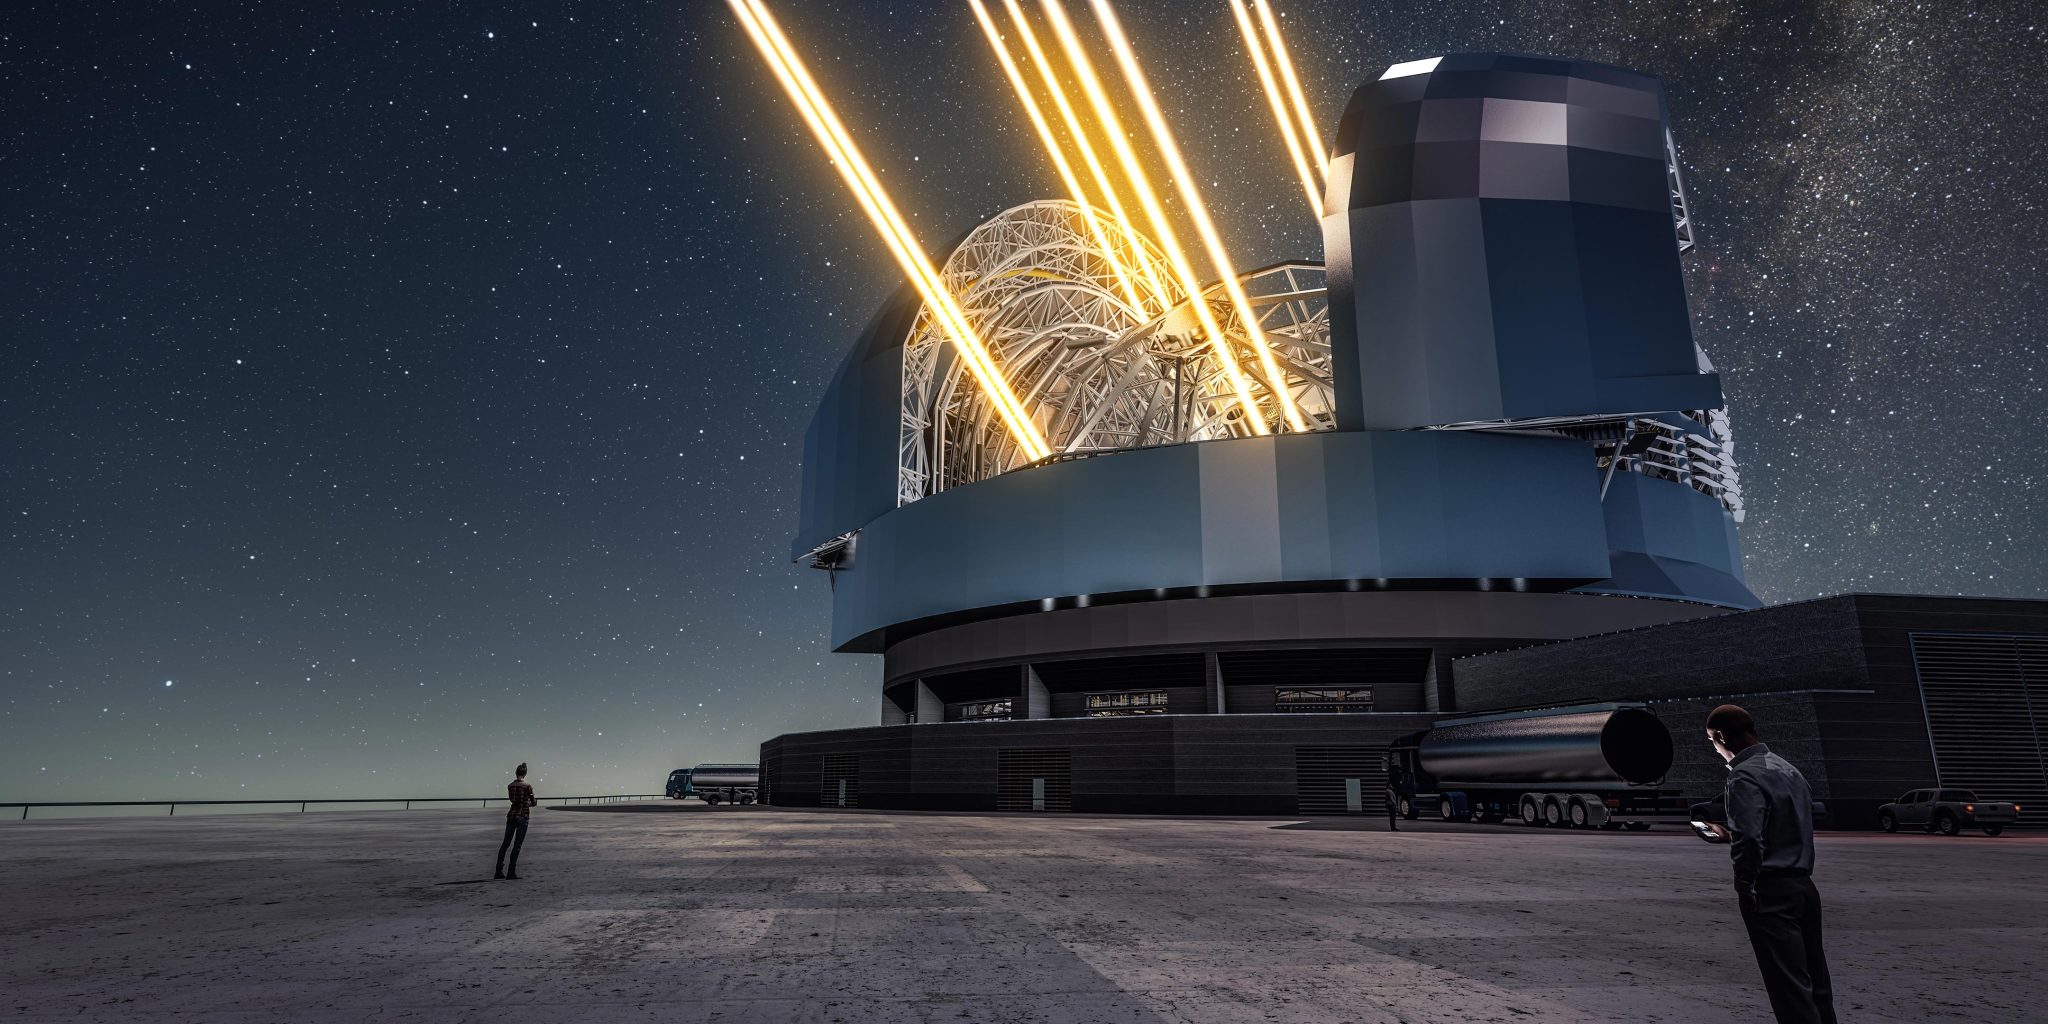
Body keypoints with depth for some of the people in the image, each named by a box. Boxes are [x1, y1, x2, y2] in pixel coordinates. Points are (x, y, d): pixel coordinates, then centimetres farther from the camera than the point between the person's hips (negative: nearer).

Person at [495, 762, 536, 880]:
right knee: (517, 845, 1)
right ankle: (511, 872, 0)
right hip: (522, 816, -4)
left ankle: (499, 872, 13)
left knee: (506, 843, 13)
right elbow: (533, 803, -4)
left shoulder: (509, 786, 3)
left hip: (511, 815, 4)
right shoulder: (528, 786, -10)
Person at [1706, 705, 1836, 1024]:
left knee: (1790, 988, -5)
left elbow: (1748, 839, -23)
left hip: (1770, 891, -9)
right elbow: (1799, 827, 17)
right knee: (1814, 982, 14)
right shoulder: (1788, 768, 12)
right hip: (1804, 886, 9)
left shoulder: (1745, 775, -15)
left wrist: (1745, 888, -13)